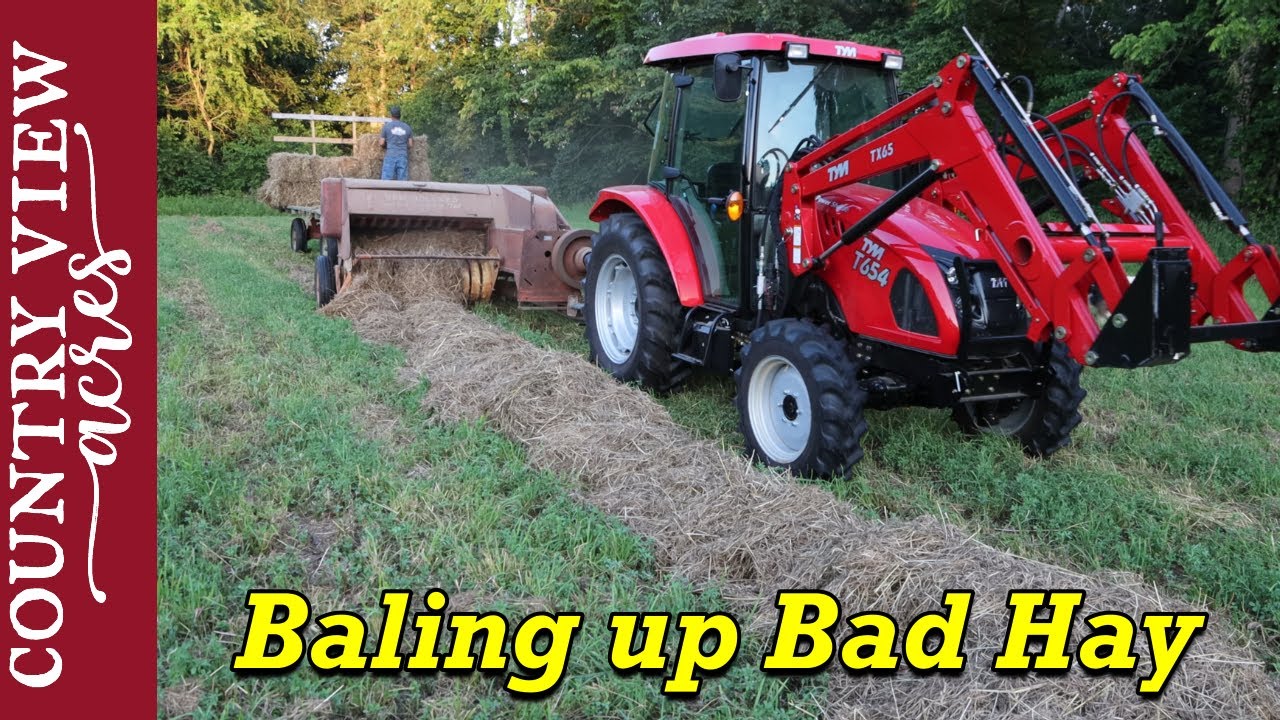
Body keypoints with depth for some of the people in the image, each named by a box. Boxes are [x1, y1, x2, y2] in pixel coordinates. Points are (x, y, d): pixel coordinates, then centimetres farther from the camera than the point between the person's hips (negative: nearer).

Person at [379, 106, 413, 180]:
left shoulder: (386, 126, 3)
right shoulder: (407, 127, 9)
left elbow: (382, 143, 4)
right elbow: (410, 144, 9)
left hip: (390, 156, -2)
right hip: (403, 157, 2)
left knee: (387, 180, -4)